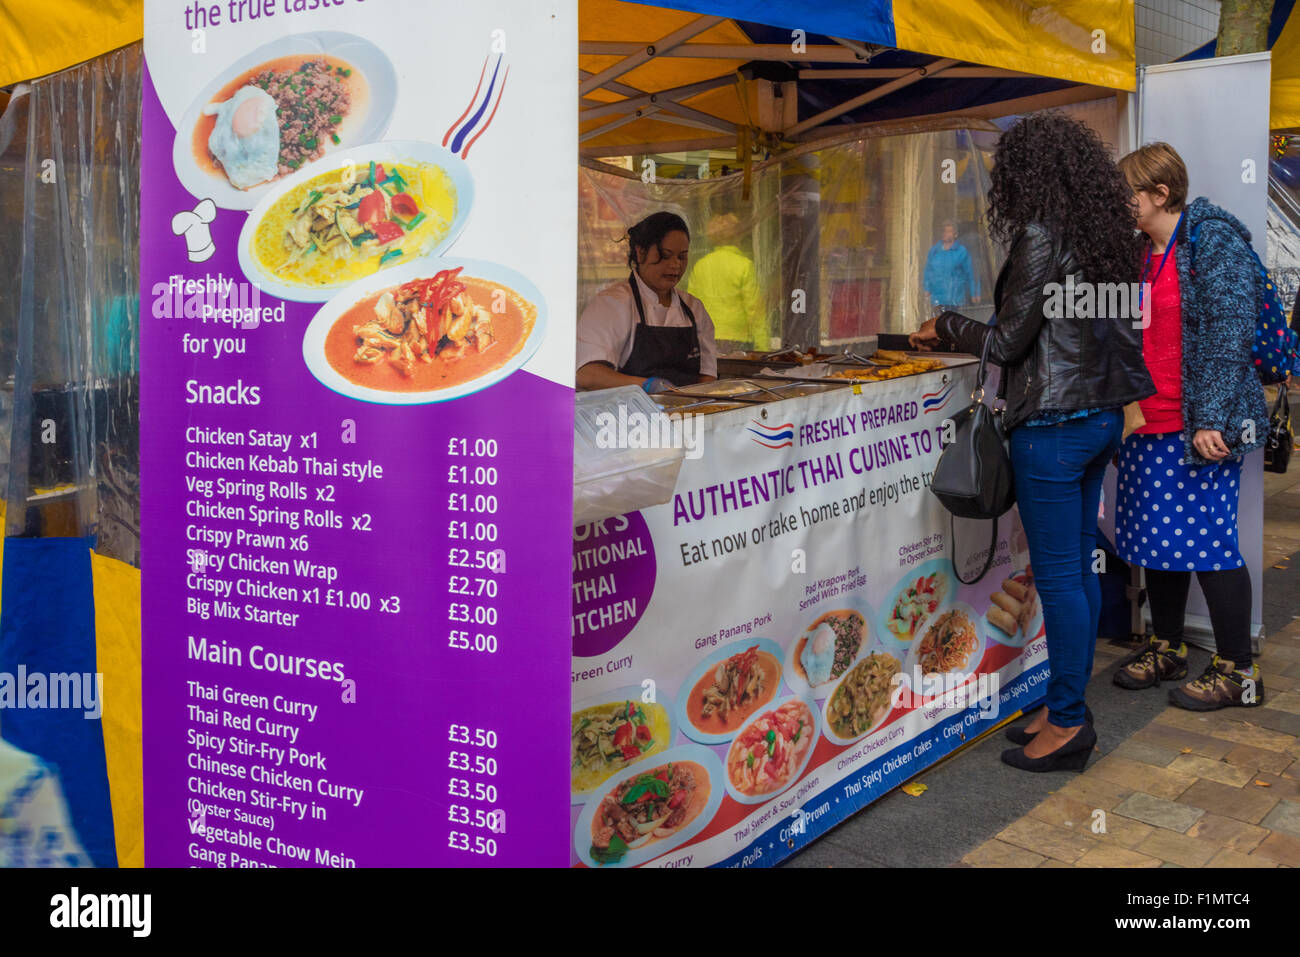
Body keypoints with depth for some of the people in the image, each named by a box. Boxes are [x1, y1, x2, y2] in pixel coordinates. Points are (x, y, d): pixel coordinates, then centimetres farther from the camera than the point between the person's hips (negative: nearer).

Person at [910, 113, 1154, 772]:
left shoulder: (1041, 235, -15)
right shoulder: (1106, 234, 10)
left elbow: (1008, 341, -14)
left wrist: (946, 328, 4)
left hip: (1054, 424, -9)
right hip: (1102, 415, 9)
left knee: (1057, 576, -1)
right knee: (1079, 567, 14)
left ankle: (1067, 723, 8)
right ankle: (1067, 706, 25)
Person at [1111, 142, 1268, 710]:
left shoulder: (1213, 241, -9)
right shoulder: (1139, 253, 14)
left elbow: (1230, 333, -16)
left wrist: (1212, 419, -20)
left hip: (1200, 428, -8)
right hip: (1148, 426, 8)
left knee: (1208, 544, -3)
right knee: (1156, 540, 13)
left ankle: (1237, 670, 10)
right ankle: (1166, 651, 28)